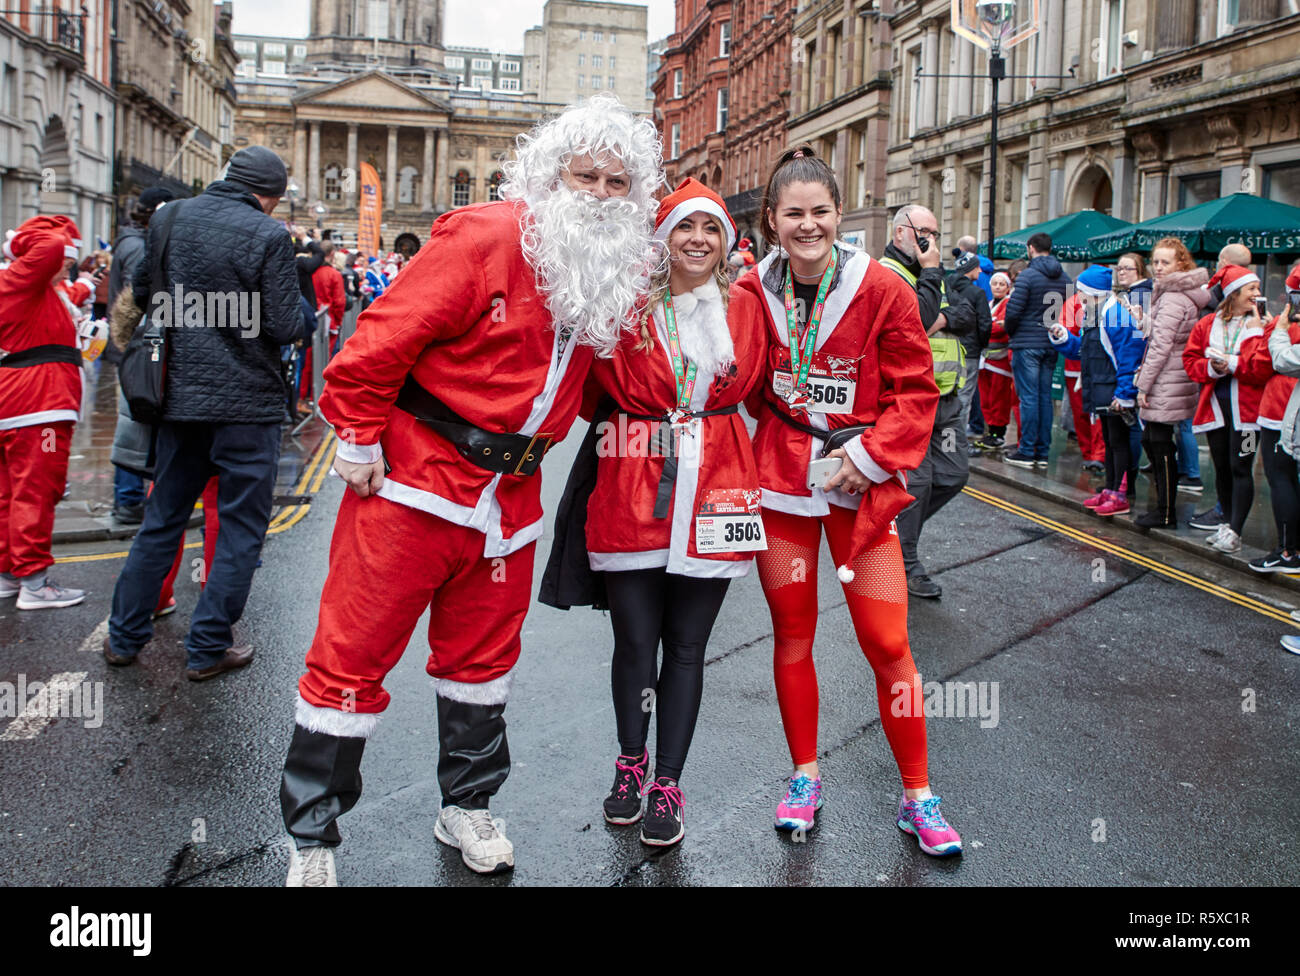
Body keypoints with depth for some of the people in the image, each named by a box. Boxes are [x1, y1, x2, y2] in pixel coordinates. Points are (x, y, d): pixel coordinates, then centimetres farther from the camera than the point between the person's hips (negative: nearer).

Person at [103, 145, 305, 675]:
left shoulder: (168, 219, 4)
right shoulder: (268, 235, -13)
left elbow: (141, 294, 13)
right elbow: (285, 326, -15)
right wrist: (302, 310, 6)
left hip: (179, 397, 6)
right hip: (246, 403, -5)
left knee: (162, 518, 18)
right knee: (240, 527, 7)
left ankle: (125, 636, 26)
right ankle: (208, 649, 11)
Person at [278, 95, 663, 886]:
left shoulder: (622, 274, 6)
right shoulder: (484, 237, -15)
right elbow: (385, 337, -16)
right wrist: (361, 444, -13)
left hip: (509, 497, 6)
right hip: (414, 479, -6)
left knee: (483, 658, 19)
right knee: (354, 653, 1)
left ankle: (467, 808, 38)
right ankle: (313, 841, 17)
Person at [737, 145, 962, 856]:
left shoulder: (883, 289, -8)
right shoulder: (753, 293, -1)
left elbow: (916, 392, -4)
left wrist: (866, 456, -14)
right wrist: (783, 426, -2)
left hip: (860, 485, -2)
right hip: (780, 478, 2)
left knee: (888, 643, -1)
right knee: (792, 635, 11)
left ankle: (917, 798, 15)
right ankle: (805, 777, 29)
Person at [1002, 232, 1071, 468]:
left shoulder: (1028, 276, -11)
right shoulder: (1064, 278, 8)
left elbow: (1013, 310, -14)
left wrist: (1011, 333, 3)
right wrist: (1051, 328, 15)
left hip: (1027, 344, -6)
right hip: (1051, 344, 6)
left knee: (1028, 398, -4)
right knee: (1045, 397, 9)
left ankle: (1026, 452, -1)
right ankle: (1043, 452, 13)